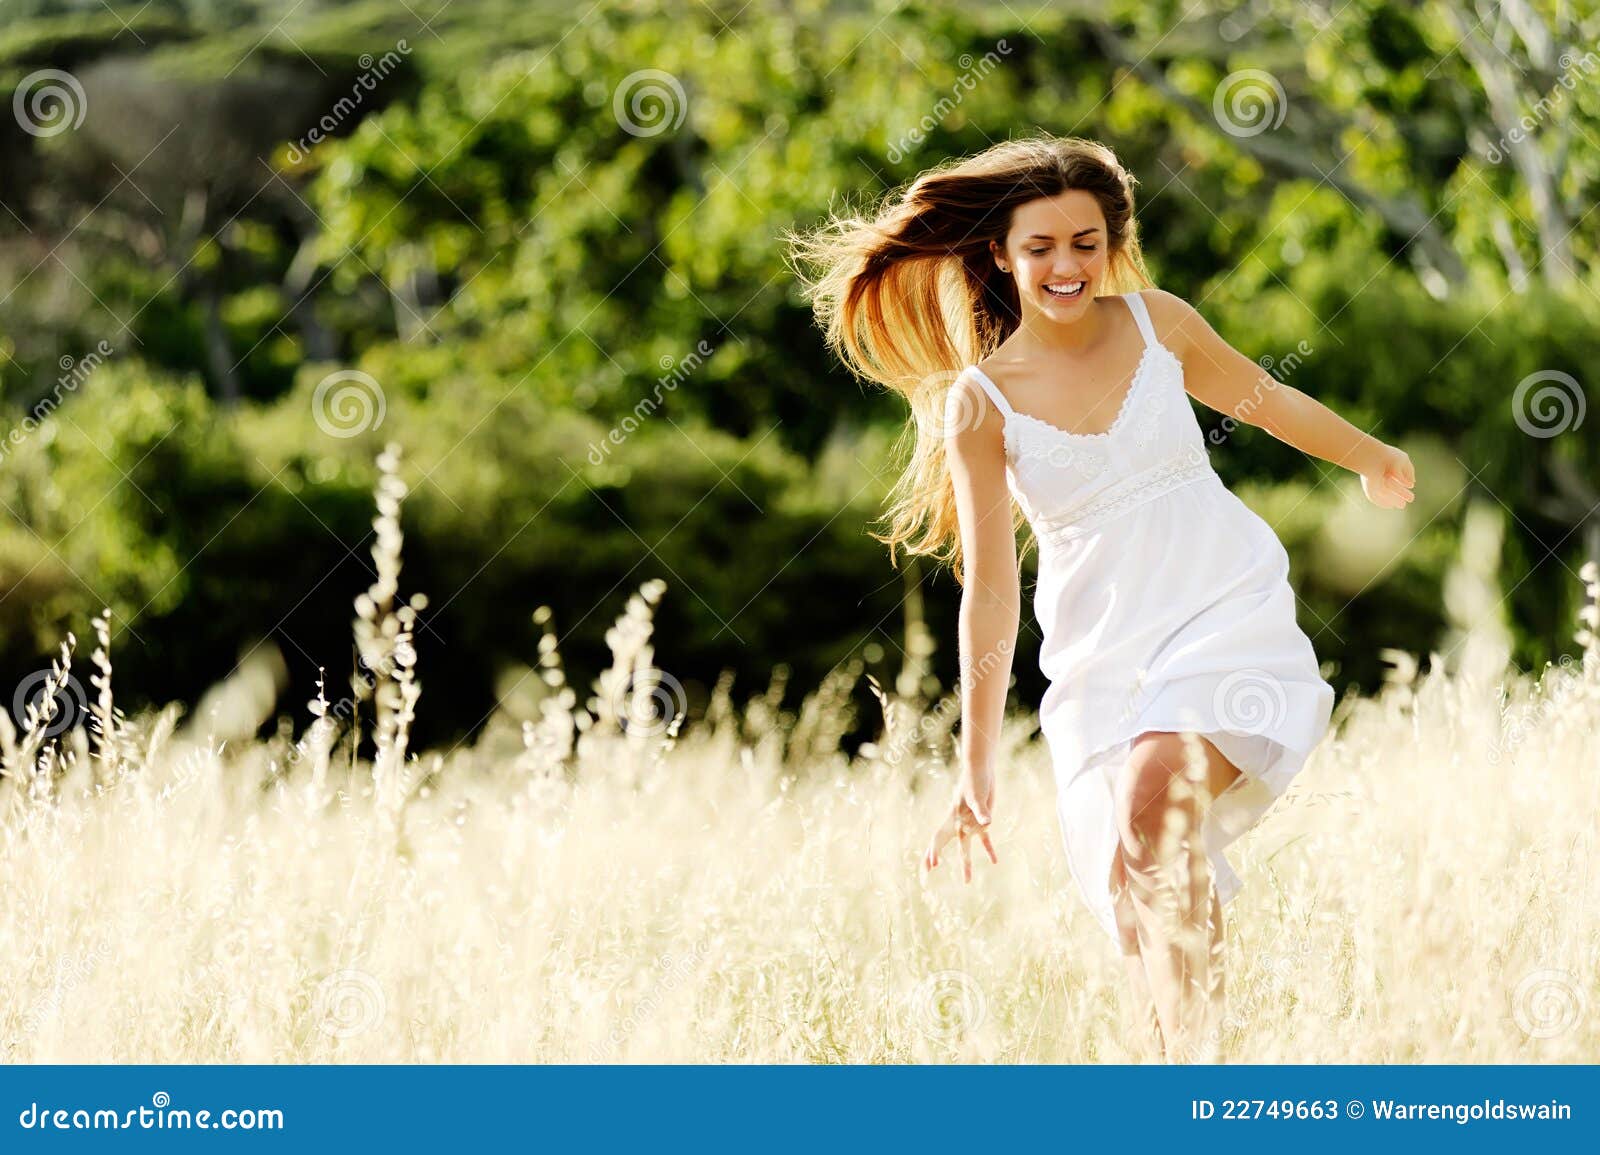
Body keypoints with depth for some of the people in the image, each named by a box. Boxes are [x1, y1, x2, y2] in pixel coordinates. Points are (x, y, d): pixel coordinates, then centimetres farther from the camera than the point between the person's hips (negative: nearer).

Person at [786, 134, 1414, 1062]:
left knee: (1153, 815, -27)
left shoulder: (1156, 322, 1)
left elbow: (1266, 399, 21)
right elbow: (989, 590, -3)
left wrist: (1375, 460, 38)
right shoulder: (981, 402, -4)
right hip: (1104, 663, 1)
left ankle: (1193, 1064, -26)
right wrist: (977, 766, -5)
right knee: (1140, 903, -5)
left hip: (1231, 621, -1)